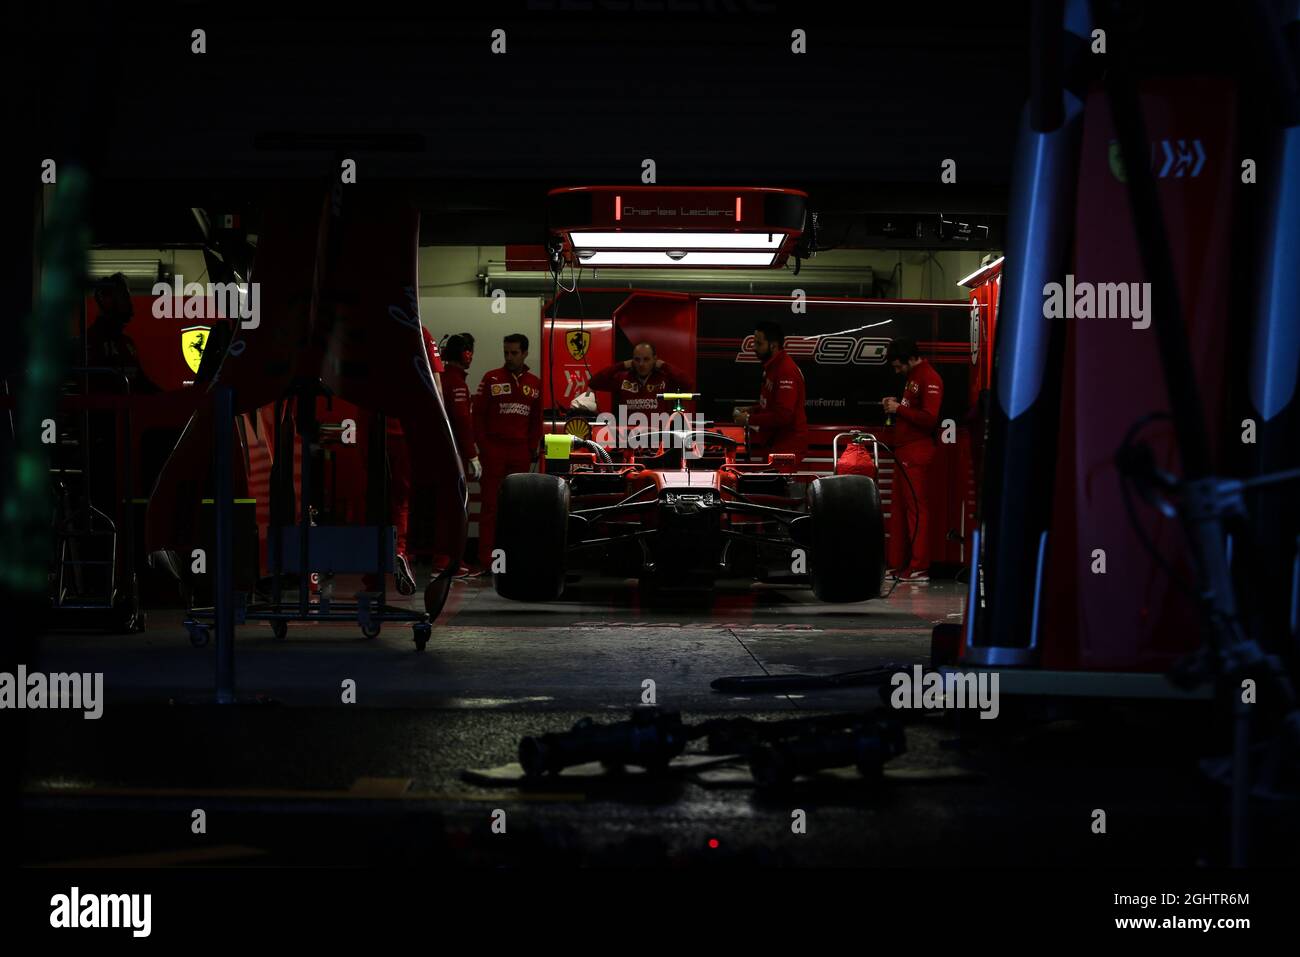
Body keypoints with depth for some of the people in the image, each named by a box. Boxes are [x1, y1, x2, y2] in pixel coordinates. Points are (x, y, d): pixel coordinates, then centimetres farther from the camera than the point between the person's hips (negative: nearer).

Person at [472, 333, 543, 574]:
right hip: (493, 450, -3)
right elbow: (478, 414, 1)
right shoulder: (491, 379, 2)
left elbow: (536, 419, 13)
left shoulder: (534, 384, 10)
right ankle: (484, 560, -3)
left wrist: (533, 449, 6)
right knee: (489, 505, -3)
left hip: (520, 452, 3)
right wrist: (482, 445, -5)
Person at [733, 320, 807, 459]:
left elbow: (782, 416, -26)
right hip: (774, 441, 10)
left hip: (787, 444, -10)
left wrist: (749, 419, -18)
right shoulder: (772, 367, 13)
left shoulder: (786, 371, -20)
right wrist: (752, 410, 10)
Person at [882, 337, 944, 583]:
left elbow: (929, 419, -21)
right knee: (899, 508, 11)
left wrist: (899, 409, -16)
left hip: (916, 453, -10)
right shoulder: (912, 377, 18)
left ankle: (919, 568, -7)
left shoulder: (930, 379, -13)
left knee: (916, 507, -9)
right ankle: (897, 564, 16)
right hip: (905, 451, 10)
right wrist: (895, 404, 10)